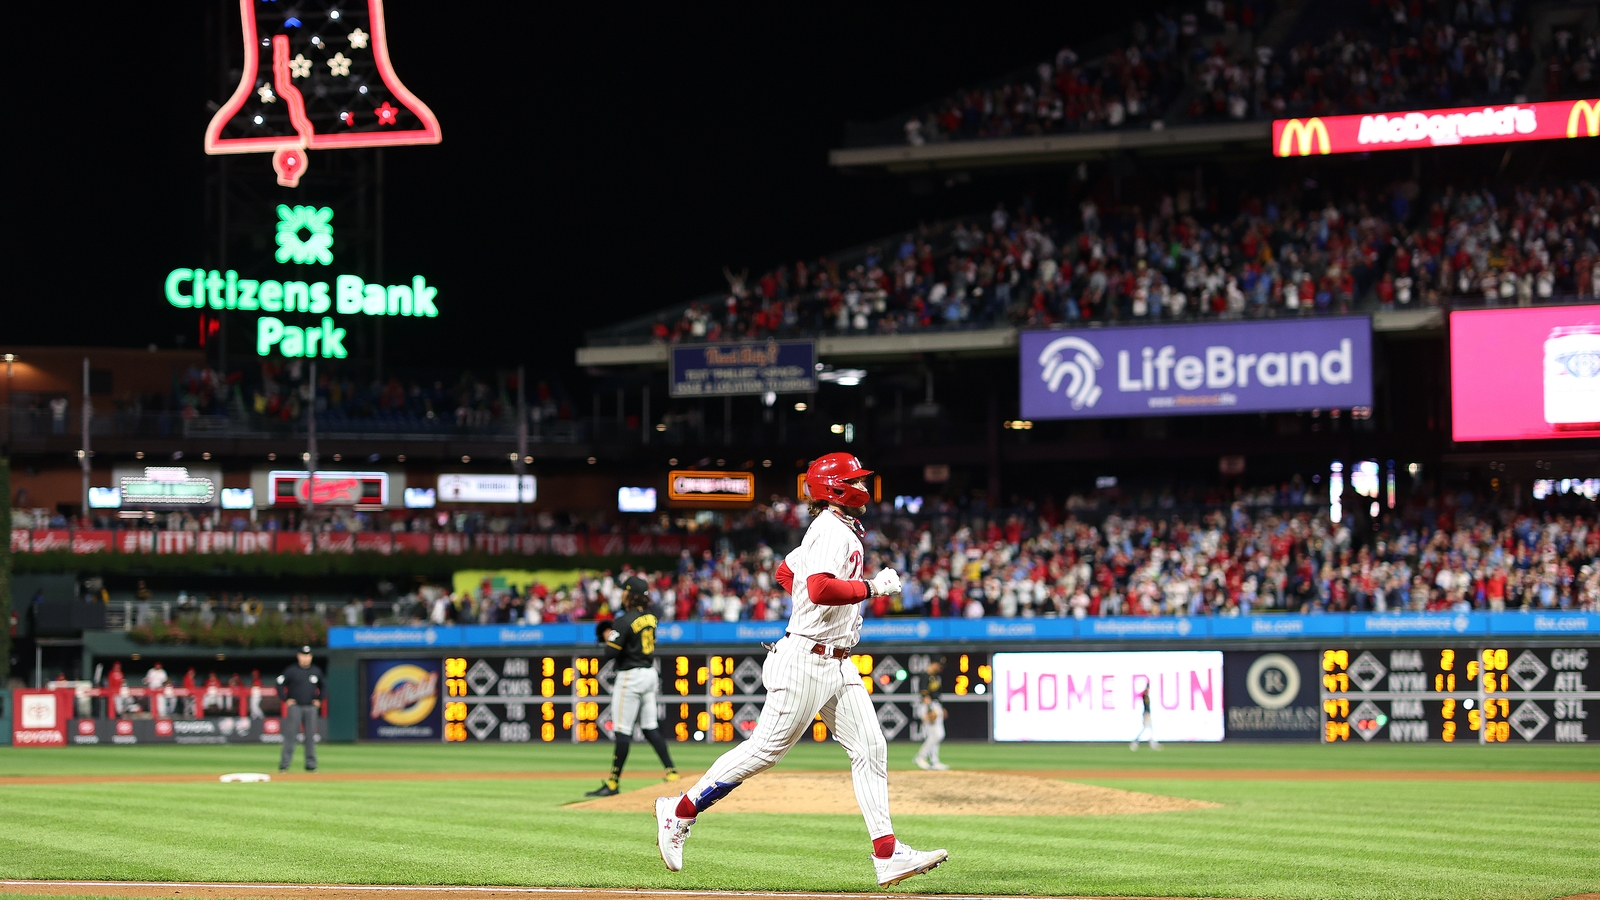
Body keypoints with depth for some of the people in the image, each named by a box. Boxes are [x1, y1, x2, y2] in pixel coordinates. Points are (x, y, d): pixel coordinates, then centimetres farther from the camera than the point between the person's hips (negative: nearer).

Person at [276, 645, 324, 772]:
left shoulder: (316, 671, 10)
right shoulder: (291, 671, -2)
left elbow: (322, 687, 23)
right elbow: (280, 684, -1)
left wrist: (319, 700, 11)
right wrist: (285, 700, -7)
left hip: (311, 708, 3)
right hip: (294, 706, -3)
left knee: (310, 737, 4)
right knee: (290, 735, -6)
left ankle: (311, 764, 9)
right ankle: (284, 764, -5)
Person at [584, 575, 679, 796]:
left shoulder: (624, 621, -16)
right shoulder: (650, 618, 8)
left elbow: (611, 653, -20)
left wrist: (608, 636, 1)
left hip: (630, 676, -8)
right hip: (650, 674, 8)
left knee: (622, 730, -4)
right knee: (650, 727, 13)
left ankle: (613, 783, -2)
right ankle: (671, 773, 8)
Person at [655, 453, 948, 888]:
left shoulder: (834, 530, 17)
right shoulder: (833, 532, -15)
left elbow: (787, 571, 30)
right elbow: (819, 588, -32)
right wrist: (871, 587, -22)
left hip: (837, 664, 10)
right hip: (807, 660, -10)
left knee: (870, 750, 0)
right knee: (767, 748, -3)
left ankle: (887, 855, -5)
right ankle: (681, 811, 10)